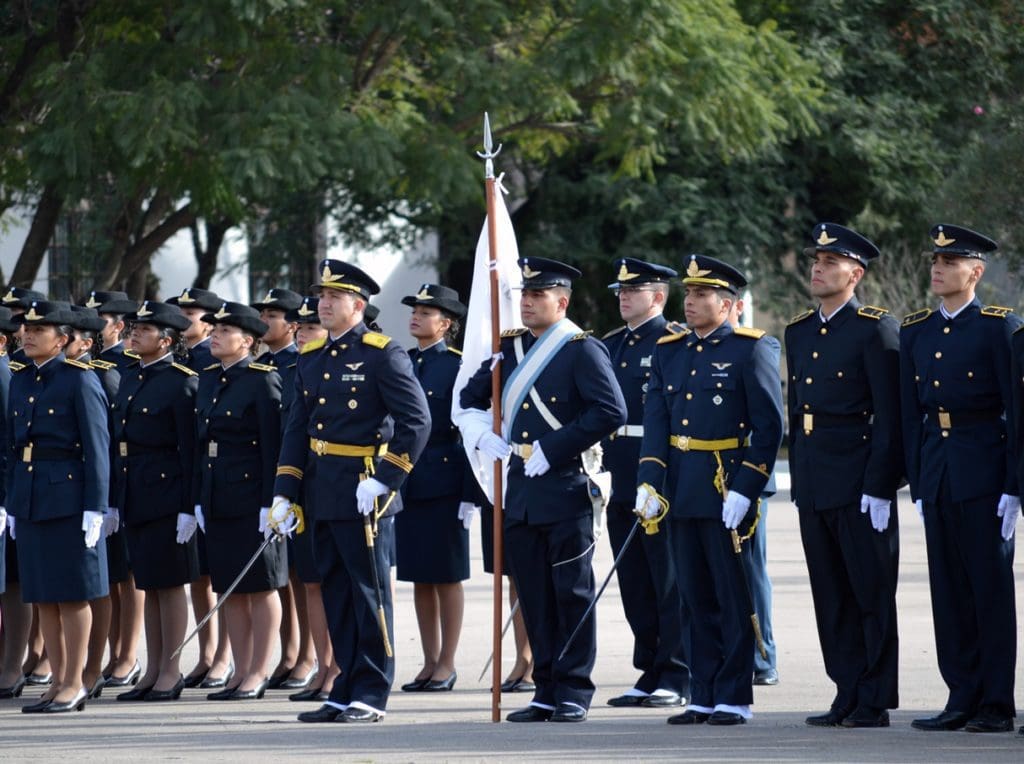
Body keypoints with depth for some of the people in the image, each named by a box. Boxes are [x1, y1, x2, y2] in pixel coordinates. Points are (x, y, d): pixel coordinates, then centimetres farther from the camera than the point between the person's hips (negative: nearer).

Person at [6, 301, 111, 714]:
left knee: (73, 594, -1)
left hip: (69, 498, -7)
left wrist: (95, 508, -13)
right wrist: (12, 505, 14)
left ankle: (74, 684, 4)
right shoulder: (21, 381, 13)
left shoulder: (80, 380, -7)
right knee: (42, 595, 8)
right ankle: (59, 682, 14)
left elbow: (97, 447, -9)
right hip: (30, 500, 7)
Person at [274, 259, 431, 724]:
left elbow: (416, 421, -13)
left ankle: (371, 695, 3)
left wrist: (384, 478, -19)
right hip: (323, 494, 7)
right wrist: (285, 492, 8)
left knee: (369, 592, -2)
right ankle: (346, 694, 16)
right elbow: (297, 428, 15)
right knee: (336, 593, 10)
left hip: (364, 493, -7)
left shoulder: (382, 355, -8)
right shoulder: (311, 359, 13)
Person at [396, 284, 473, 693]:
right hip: (406, 482, 6)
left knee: (447, 576, 1)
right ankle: (430, 663, 15)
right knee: (418, 577, 8)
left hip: (444, 482, -6)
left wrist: (469, 494, -13)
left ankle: (447, 665, 6)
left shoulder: (458, 367, -6)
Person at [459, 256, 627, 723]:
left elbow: (611, 411, -18)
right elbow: (470, 397, 25)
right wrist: (481, 435, 5)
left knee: (572, 595, -1)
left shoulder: (581, 350, -7)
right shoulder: (511, 348, 13)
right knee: (533, 597, 8)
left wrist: (553, 450, -17)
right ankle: (547, 692, 13)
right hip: (520, 488, 7)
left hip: (565, 489, -7)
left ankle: (574, 695, 3)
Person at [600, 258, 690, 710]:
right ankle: (650, 672, 16)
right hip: (621, 481, 8)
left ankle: (676, 679, 0)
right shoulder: (609, 346, 16)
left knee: (669, 581, -3)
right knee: (634, 583, 10)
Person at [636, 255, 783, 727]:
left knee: (734, 599, -1)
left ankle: (734, 700, 3)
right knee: (697, 599, 9)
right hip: (681, 491, 6)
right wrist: (649, 481, -7)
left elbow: (769, 427, -9)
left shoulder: (751, 351, -5)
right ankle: (703, 698, 14)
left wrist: (745, 490, -16)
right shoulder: (668, 352, 12)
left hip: (728, 489, -6)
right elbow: (655, 421, 7)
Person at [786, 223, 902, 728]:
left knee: (872, 595, -2)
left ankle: (875, 701, 1)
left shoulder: (875, 330, -7)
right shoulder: (799, 333, 15)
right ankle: (848, 696, 14)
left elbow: (890, 417, -11)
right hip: (814, 488, 7)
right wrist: (798, 480, 16)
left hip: (860, 485, -7)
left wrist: (879, 487, -16)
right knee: (832, 600, 9)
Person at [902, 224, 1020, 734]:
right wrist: (917, 484, 9)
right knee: (948, 591, 6)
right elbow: (911, 413, 14)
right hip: (936, 475, 5)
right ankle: (963, 698, 12)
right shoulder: (915, 332, 12)